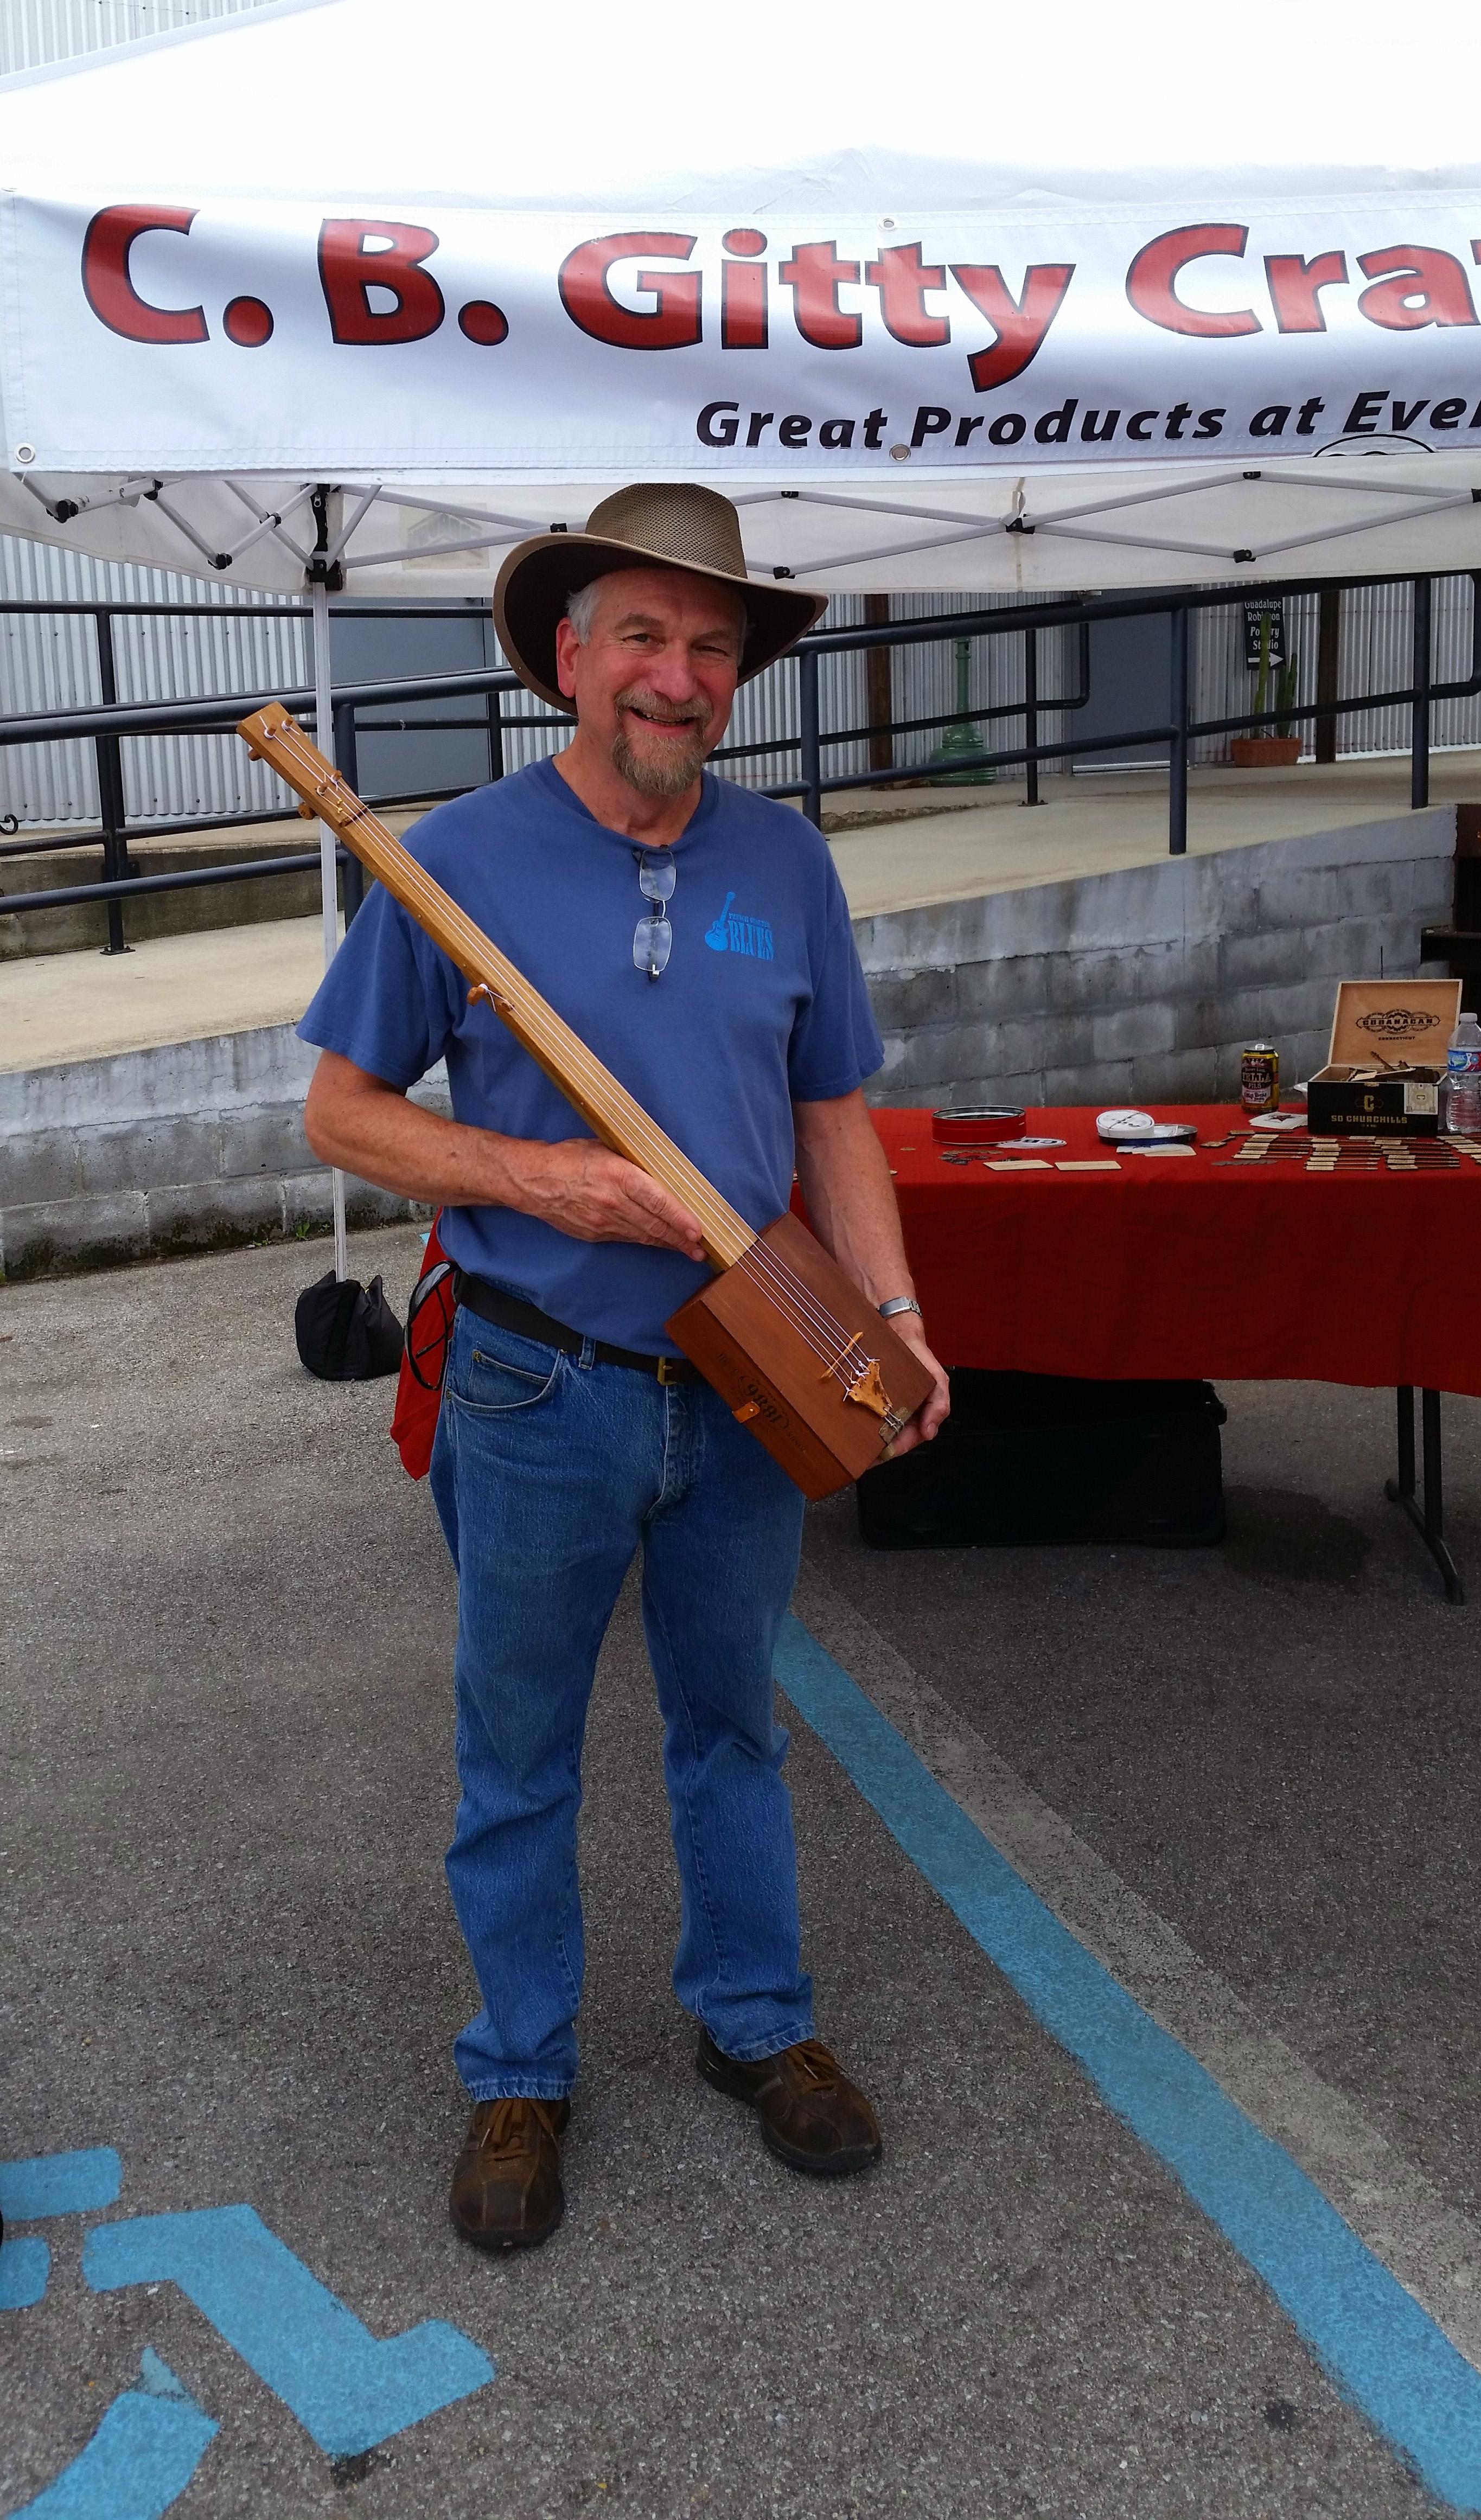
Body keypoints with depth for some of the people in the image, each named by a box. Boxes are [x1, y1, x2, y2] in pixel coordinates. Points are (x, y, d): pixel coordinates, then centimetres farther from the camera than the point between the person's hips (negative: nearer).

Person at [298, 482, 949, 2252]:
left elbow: (833, 1114, 7)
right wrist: (531, 1178, -19)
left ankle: (754, 2020, 39)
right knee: (518, 1756, 11)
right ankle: (520, 2073, 31)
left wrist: (895, 1319, -5)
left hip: (745, 1386, 3)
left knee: (732, 1723, 19)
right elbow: (340, 1113, -4)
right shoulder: (456, 862, -8)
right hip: (537, 1392, -2)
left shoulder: (784, 863, 1)